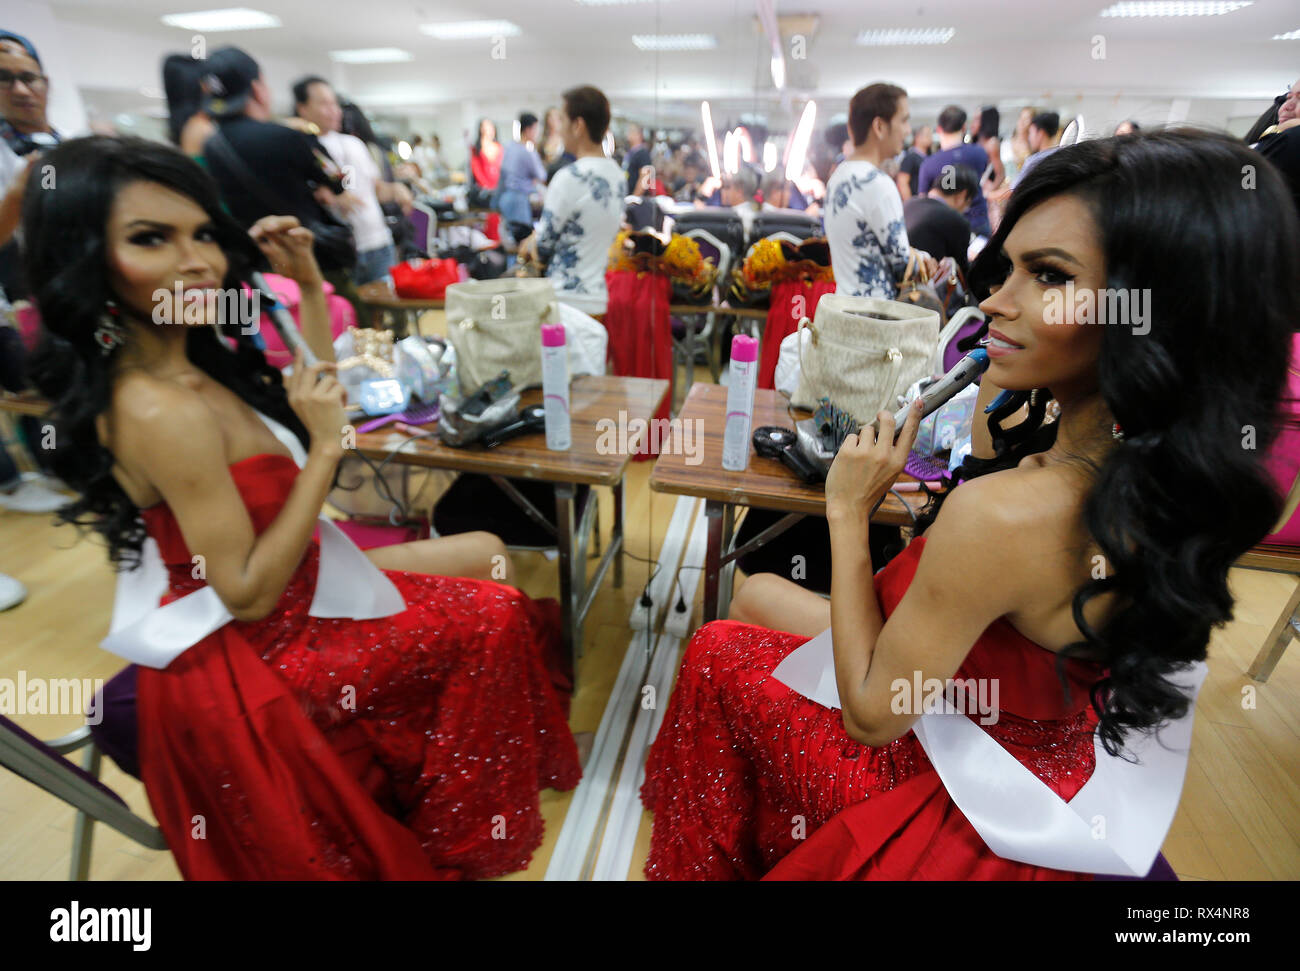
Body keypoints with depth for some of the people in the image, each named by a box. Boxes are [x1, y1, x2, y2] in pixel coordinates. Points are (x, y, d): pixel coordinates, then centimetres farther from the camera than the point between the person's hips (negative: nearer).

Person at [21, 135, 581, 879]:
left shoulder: (193, 358, -2)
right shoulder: (158, 411, -30)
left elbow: (318, 393, 13)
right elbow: (249, 597, -26)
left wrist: (310, 285, 2)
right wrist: (326, 449, -28)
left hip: (291, 592, 9)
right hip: (246, 664, -9)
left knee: (487, 561, 10)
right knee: (491, 619, -2)